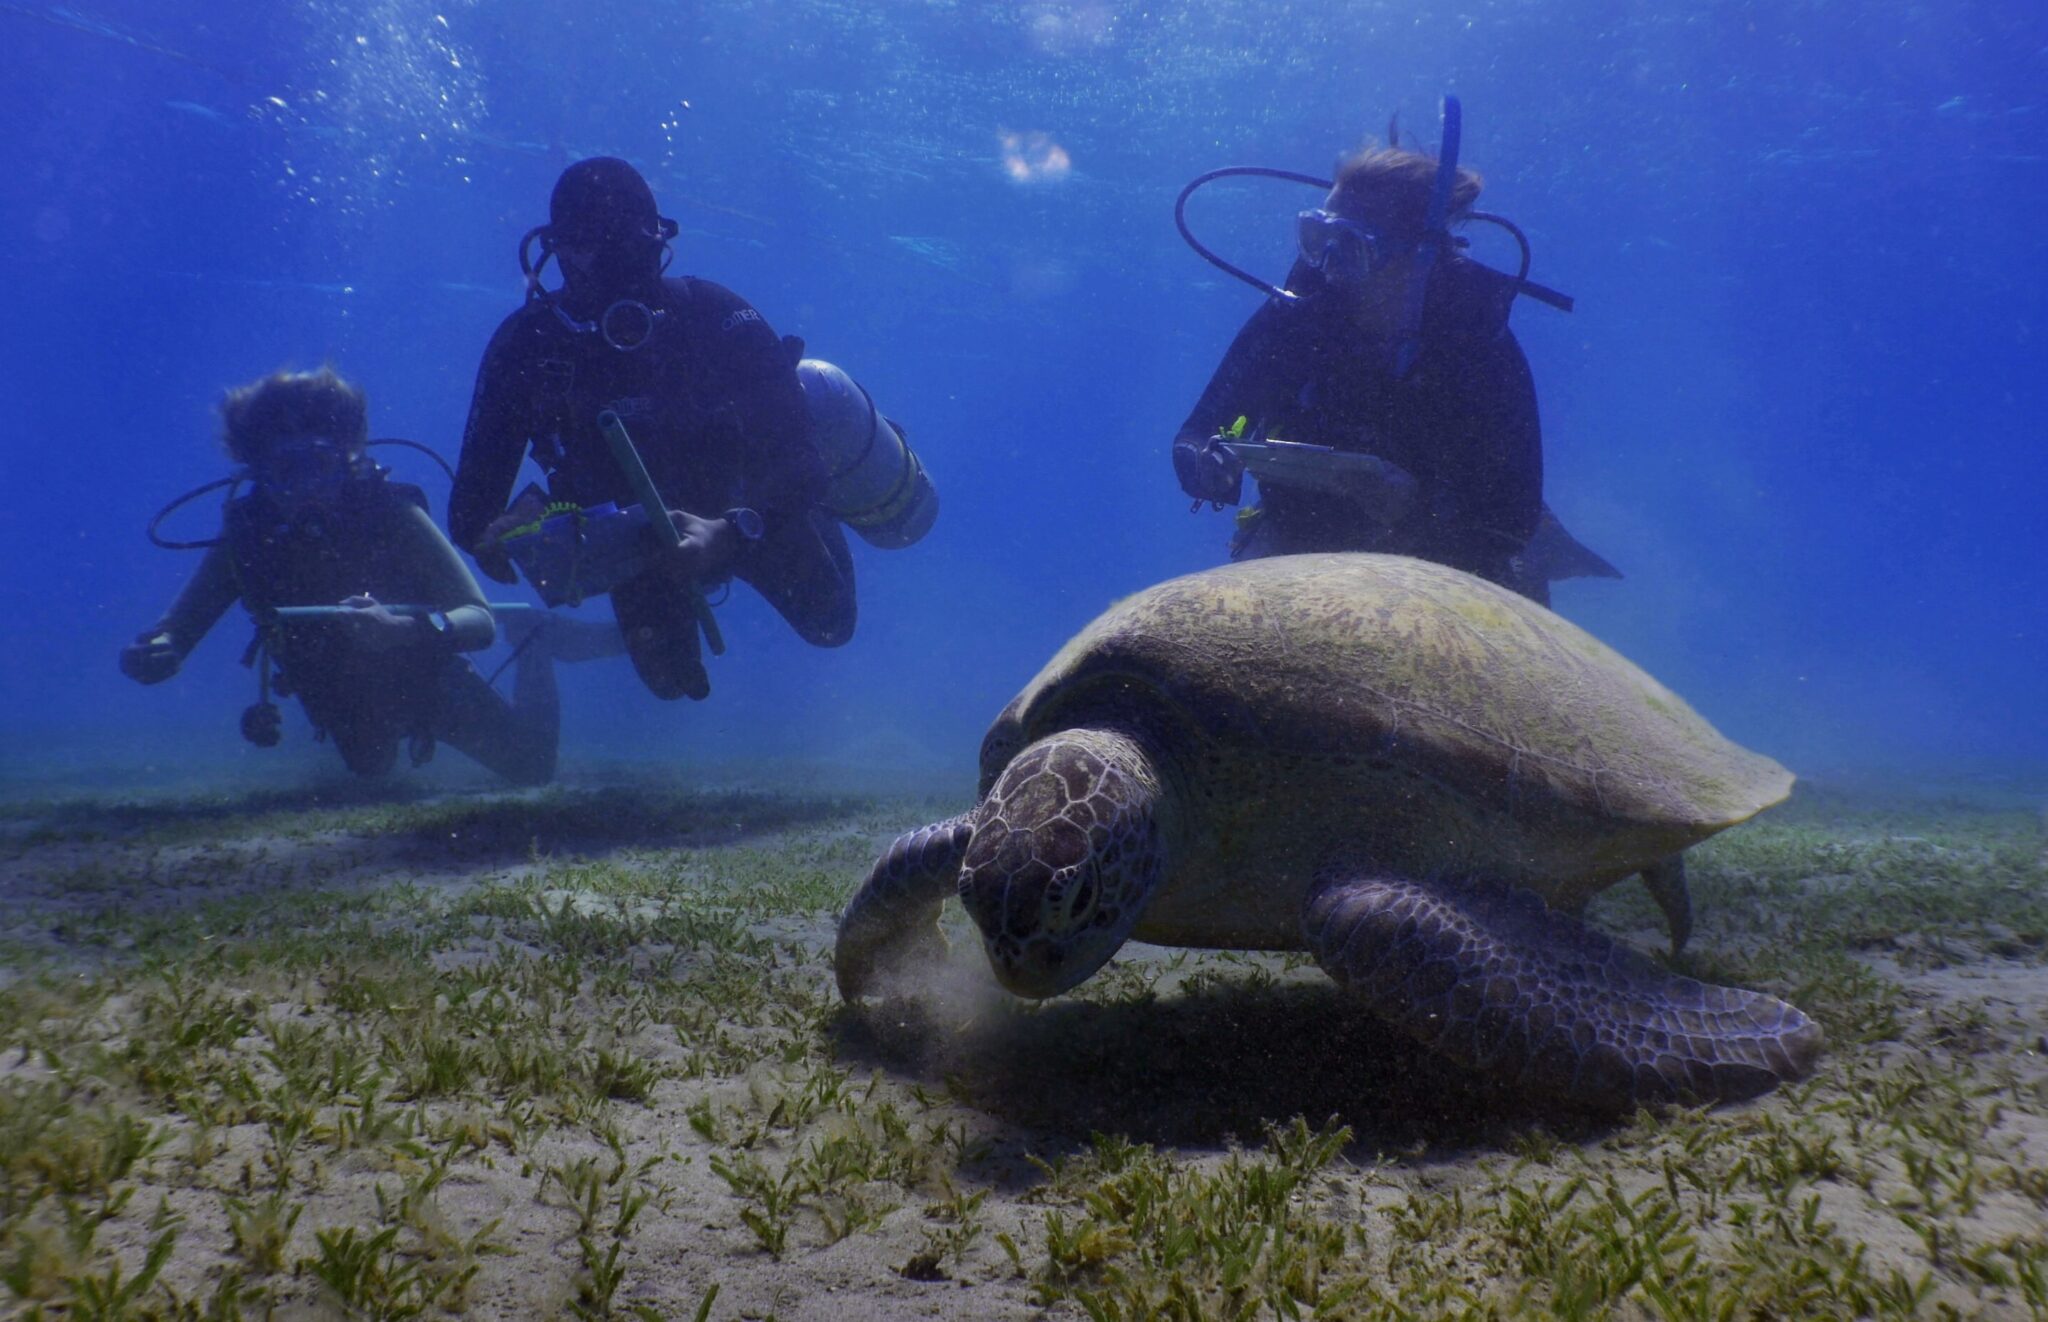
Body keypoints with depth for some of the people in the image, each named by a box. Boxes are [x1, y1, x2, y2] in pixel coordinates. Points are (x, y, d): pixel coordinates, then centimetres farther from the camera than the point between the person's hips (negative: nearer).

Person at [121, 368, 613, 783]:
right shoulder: (245, 537, -26)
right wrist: (150, 652, -48)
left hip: (425, 681, -4)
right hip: (346, 707, 4)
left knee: (532, 766, 8)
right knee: (371, 770, 34)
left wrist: (400, 629, -59)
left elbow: (480, 621, -40)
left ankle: (538, 641, 28)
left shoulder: (390, 513, -34)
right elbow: (175, 631, -24)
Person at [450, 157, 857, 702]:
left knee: (828, 624, 2)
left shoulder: (715, 314, -32)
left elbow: (794, 455, -37)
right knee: (670, 679, 4)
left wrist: (728, 532, -55)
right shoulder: (528, 343, -26)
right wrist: (485, 531, -48)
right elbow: (473, 500, -23)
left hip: (746, 514, -1)